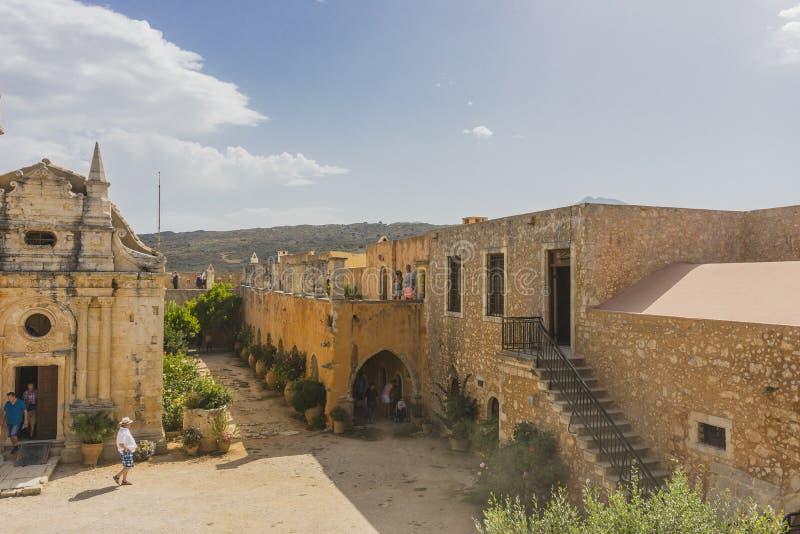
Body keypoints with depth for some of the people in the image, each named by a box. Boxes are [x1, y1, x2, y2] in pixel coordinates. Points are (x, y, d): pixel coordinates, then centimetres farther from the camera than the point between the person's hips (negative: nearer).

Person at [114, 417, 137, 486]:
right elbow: (121, 444, -27)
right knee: (128, 467, -6)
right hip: (126, 452, -11)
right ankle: (117, 476, -1)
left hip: (126, 452, 11)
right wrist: (127, 449, -18)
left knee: (126, 467, 13)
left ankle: (124, 481, 16)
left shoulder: (123, 431, 12)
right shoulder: (123, 432, -22)